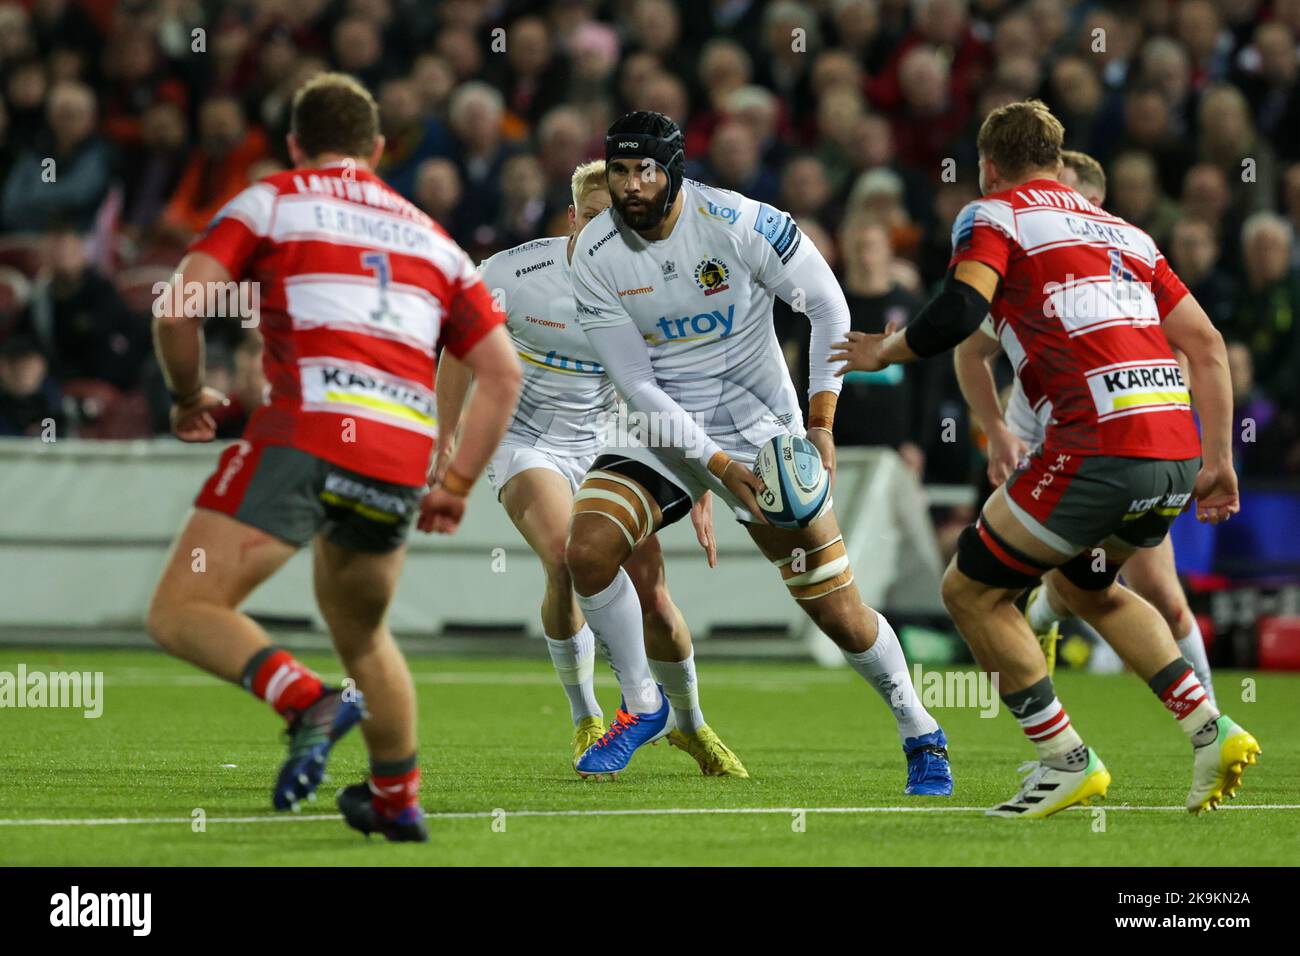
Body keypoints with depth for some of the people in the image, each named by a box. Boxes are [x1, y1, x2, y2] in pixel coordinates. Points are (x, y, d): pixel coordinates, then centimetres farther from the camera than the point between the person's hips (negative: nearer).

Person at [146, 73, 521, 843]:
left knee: (181, 613, -4)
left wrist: (191, 397, 15)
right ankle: (398, 800, 33)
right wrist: (458, 484, 24)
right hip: (402, 461, 5)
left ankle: (307, 700, -27)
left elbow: (180, 307, -2)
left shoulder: (272, 201, 13)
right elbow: (503, 374, 20)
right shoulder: (429, 235, 26)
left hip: (307, 437, -5)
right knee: (363, 635, 29)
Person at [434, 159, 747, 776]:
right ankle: (586, 721, -10)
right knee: (565, 560, -28)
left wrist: (700, 496, -5)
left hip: (606, 444, 2)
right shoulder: (514, 273, -17)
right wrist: (445, 445, -4)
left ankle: (690, 726, 20)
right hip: (524, 441, -2)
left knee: (650, 590, -8)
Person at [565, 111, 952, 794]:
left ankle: (920, 734, 16)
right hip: (665, 430, 3)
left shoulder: (740, 225, -19)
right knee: (587, 550, -19)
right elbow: (636, 384, -11)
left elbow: (829, 308, -8)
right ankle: (642, 706, 3)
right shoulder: (596, 257, -12)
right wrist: (719, 466, -19)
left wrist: (820, 423, -14)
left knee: (836, 607, -7)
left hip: (760, 424, -2)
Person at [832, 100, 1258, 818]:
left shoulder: (993, 215, 7)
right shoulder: (1124, 231, 26)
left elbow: (960, 308, -11)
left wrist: (886, 352, 7)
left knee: (971, 590, 10)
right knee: (1086, 586, 31)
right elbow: (1206, 345, 21)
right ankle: (1210, 731, 18)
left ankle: (1067, 762, 7)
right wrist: (1218, 461, 21)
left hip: (1100, 446, -7)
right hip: (1177, 448, 7)